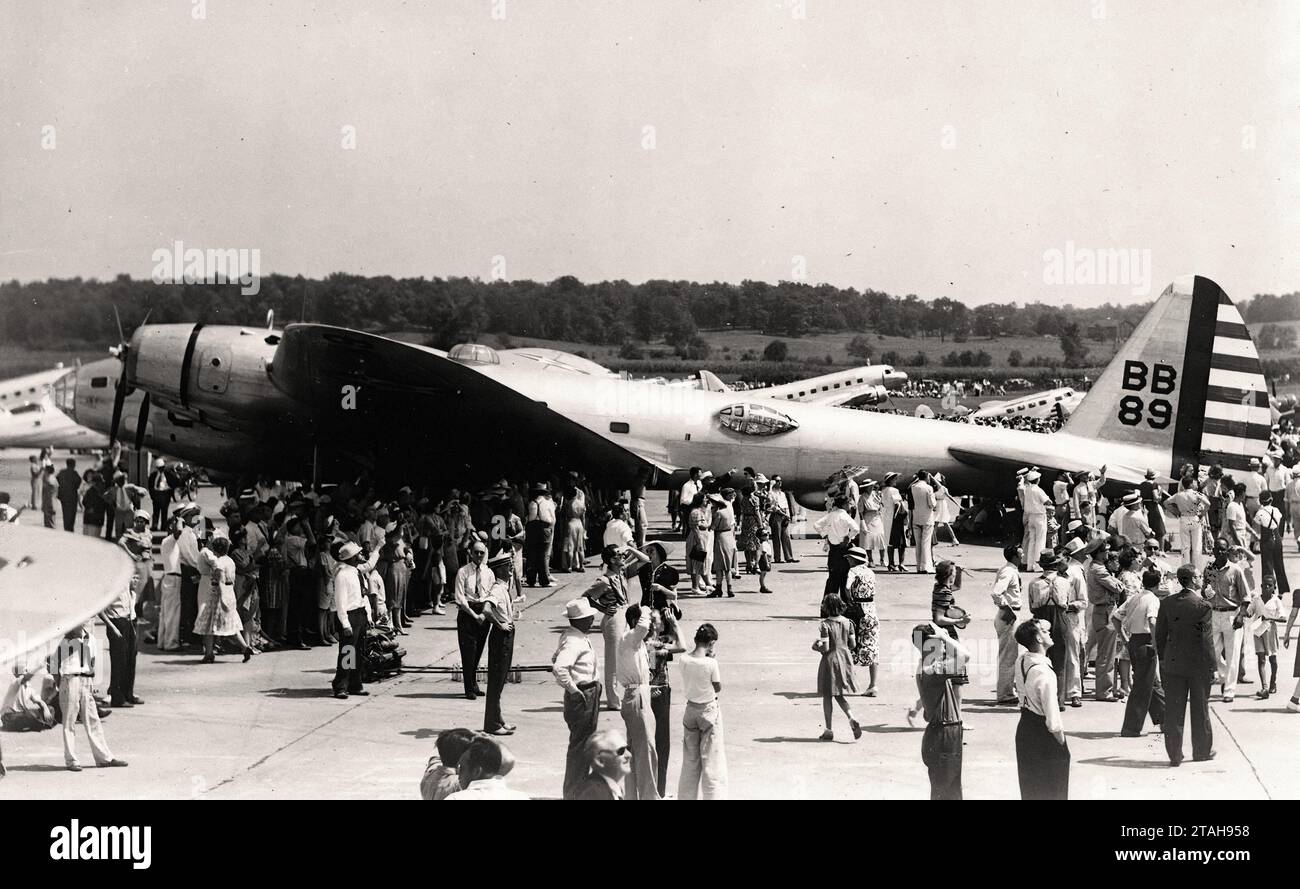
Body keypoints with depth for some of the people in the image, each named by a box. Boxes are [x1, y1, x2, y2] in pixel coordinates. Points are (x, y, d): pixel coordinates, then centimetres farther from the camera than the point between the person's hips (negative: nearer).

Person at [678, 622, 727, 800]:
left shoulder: (684, 660, -9)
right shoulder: (711, 663, -22)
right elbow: (718, 688, -9)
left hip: (691, 709, 5)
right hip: (709, 710, -5)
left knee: (690, 759, 17)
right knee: (712, 759, 4)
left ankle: (686, 796, 24)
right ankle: (714, 796, 5)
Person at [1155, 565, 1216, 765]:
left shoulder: (1166, 603, -2)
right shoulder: (1203, 606, -14)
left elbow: (1160, 634, 3)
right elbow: (1207, 639, -13)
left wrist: (1162, 659, 14)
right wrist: (1212, 667, -6)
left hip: (1173, 665, 3)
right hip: (1198, 665, -3)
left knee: (1173, 711, 7)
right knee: (1200, 709, 13)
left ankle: (1174, 754, 8)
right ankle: (1202, 751, 24)